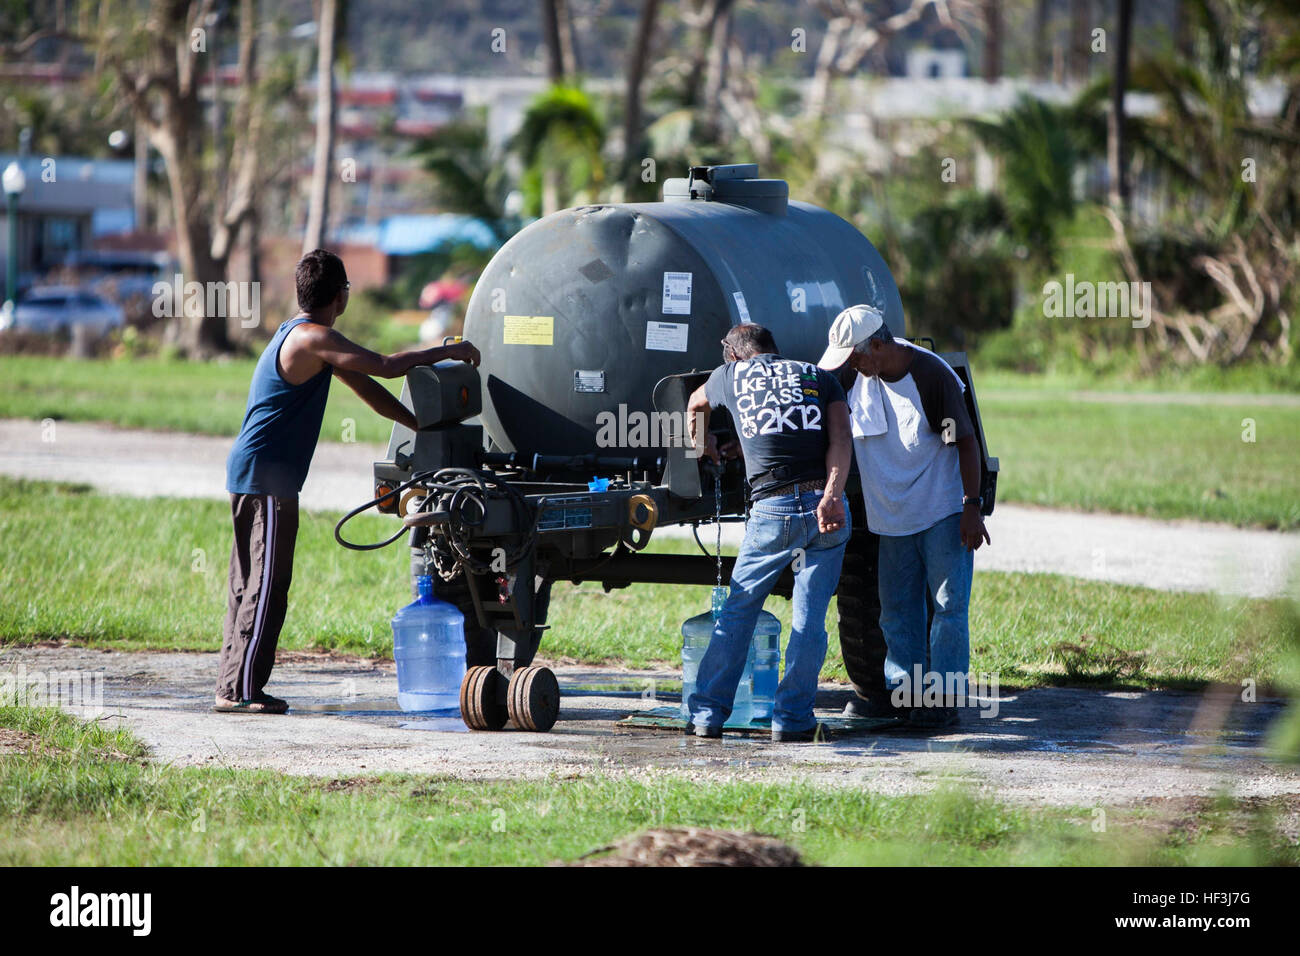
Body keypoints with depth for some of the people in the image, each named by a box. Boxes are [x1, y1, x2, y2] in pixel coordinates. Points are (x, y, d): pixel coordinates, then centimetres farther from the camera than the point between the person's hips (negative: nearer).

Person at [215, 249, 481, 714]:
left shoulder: (302, 335, 18)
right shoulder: (311, 338, -15)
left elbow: (363, 384, 22)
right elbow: (384, 365, -19)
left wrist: (421, 424, 20)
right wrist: (447, 352, -8)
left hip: (251, 471, 10)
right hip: (267, 476, -10)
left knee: (250, 584, 12)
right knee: (266, 586, -8)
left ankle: (233, 687, 13)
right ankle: (241, 689, -8)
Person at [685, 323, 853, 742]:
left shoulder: (731, 374, 18)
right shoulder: (820, 378, 16)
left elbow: (696, 404, 41)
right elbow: (840, 437, -2)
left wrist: (702, 441, 61)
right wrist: (831, 496, -14)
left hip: (773, 510, -1)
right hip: (826, 507, 1)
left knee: (738, 611, 13)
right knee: (809, 617, 7)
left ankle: (707, 713, 14)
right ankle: (792, 719, 4)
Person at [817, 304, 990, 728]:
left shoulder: (932, 374, -18)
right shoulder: (856, 377, 0)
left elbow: (965, 441, -13)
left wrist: (972, 506, -17)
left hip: (944, 511, -6)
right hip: (893, 516, 6)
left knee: (949, 605, -5)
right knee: (897, 609, 8)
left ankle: (943, 695, -3)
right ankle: (901, 690, 15)